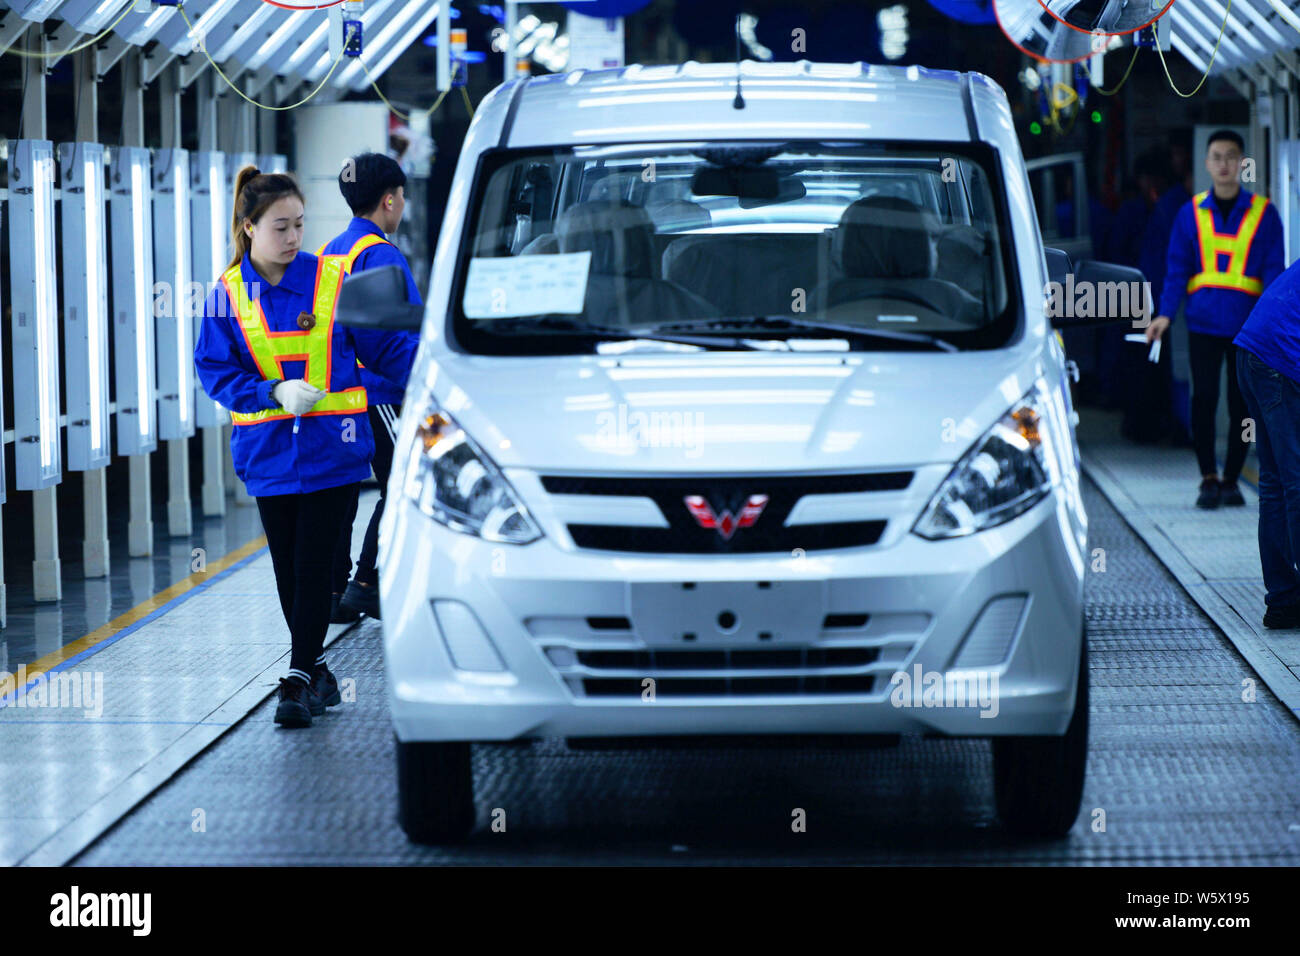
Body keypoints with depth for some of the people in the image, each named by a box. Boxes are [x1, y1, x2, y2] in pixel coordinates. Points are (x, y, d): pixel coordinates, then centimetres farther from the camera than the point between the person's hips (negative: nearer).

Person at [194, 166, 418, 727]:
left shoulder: (333, 281, -3)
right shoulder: (229, 294, 0)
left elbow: (385, 347, 3)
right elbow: (215, 370, 0)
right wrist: (275, 392, -14)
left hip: (331, 447, -2)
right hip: (269, 449, 2)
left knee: (313, 568, -7)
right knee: (288, 571, 7)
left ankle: (301, 677, -4)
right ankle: (318, 676, 20)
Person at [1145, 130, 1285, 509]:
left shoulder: (1263, 214, 4)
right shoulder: (1191, 213, 7)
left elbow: (1273, 271, 2)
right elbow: (1177, 269, 7)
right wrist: (1165, 314, -6)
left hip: (1247, 323, 0)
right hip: (1203, 323, 0)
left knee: (1242, 404, 3)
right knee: (1204, 398, -8)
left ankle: (1231, 480, 15)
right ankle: (1208, 480, 2)